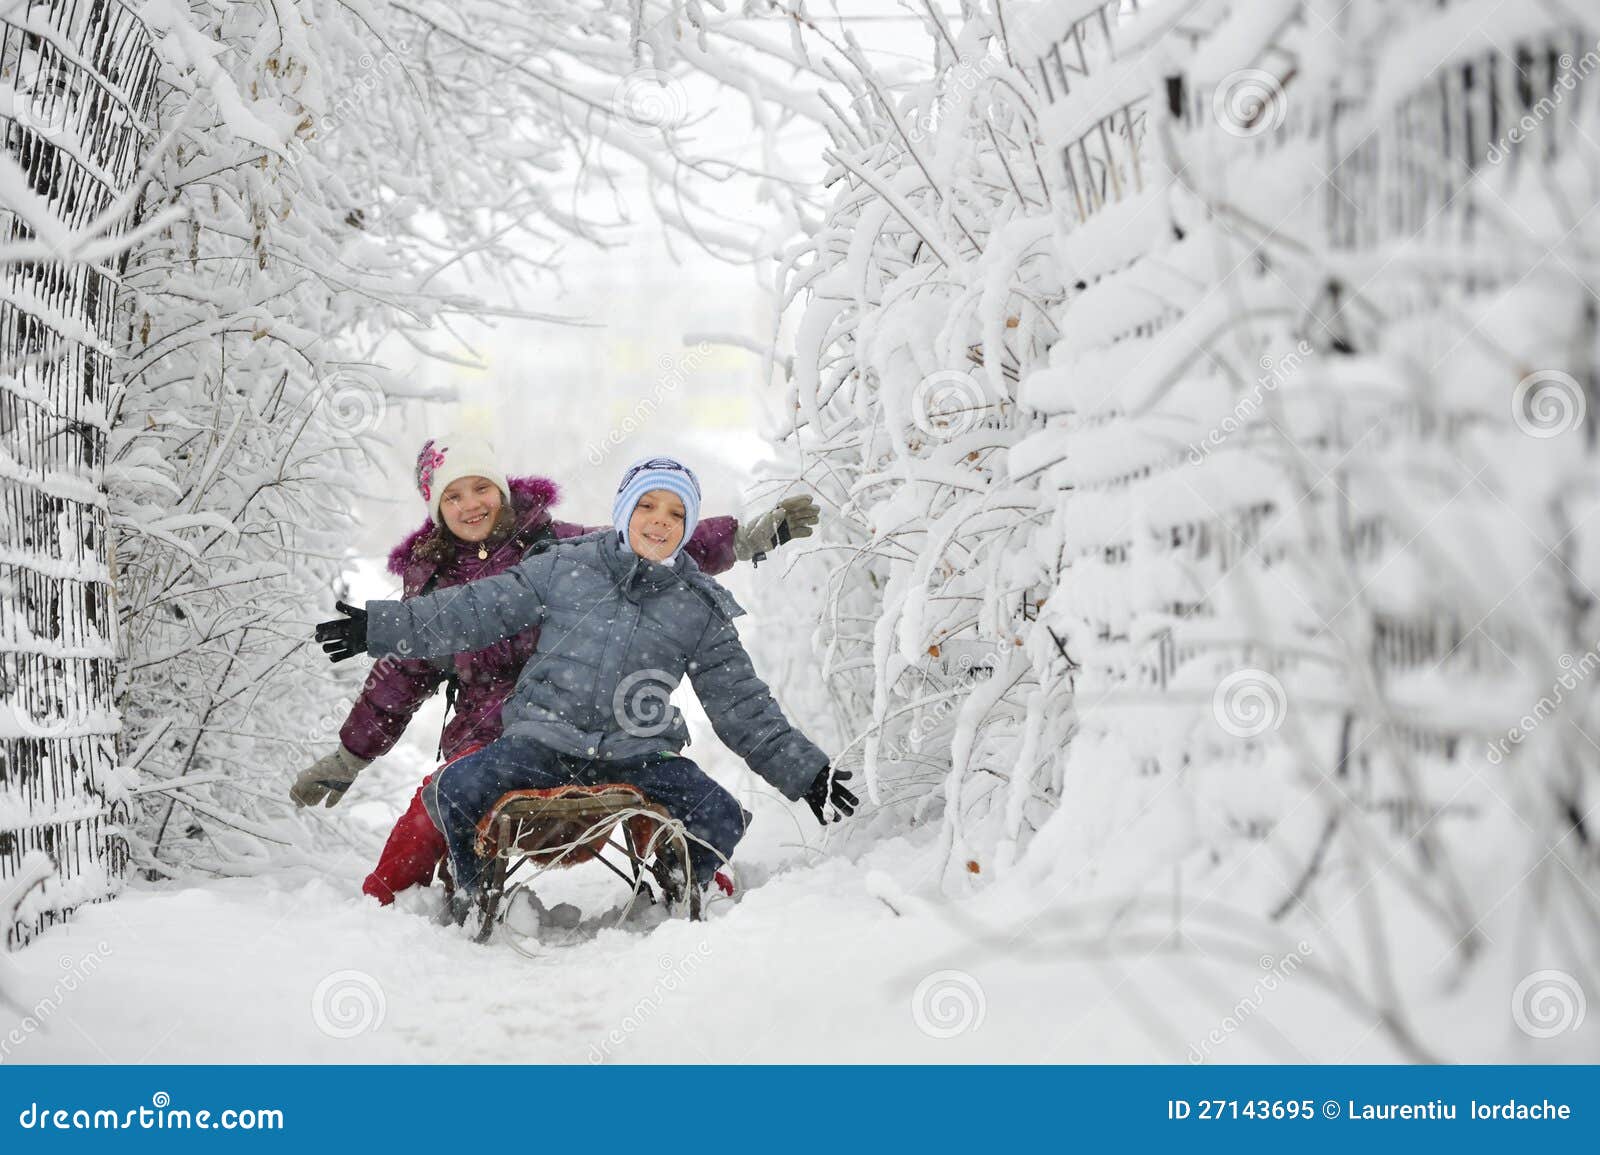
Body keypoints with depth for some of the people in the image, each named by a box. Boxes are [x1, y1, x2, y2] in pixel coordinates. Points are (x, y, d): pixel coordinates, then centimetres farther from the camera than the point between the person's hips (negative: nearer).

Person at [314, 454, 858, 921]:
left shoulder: (700, 609, 8)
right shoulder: (565, 567, 5)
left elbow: (743, 706, 10)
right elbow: (477, 610, 7)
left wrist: (807, 772, 3)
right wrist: (381, 626, 1)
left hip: (638, 755, 1)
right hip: (541, 741, -1)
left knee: (722, 820, -20)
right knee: (454, 792, -24)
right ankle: (475, 899, 4)